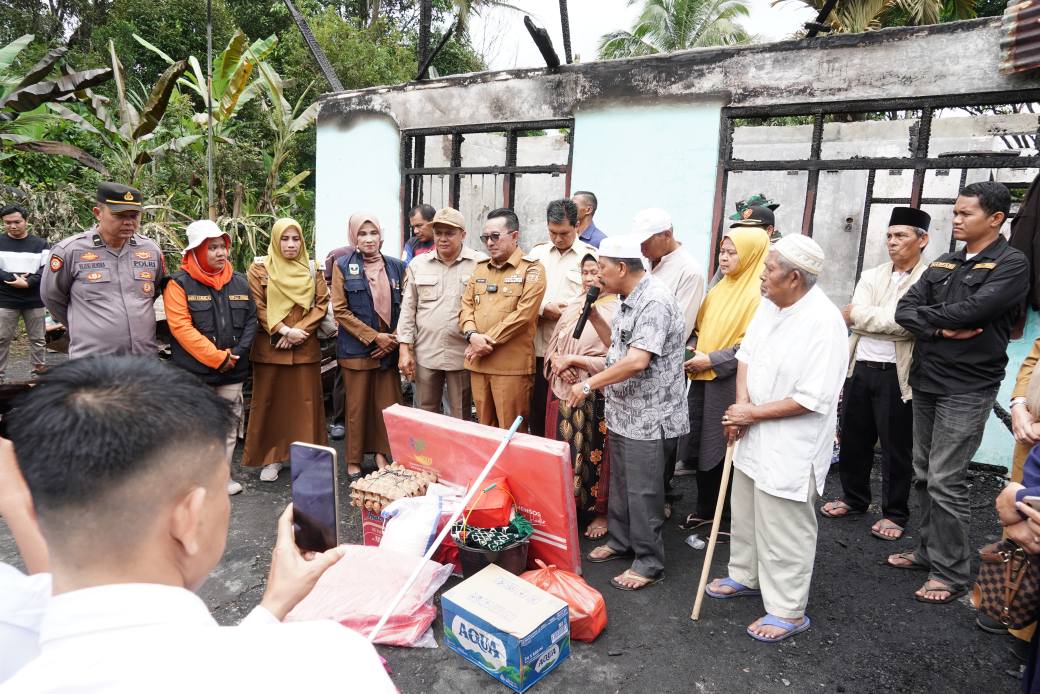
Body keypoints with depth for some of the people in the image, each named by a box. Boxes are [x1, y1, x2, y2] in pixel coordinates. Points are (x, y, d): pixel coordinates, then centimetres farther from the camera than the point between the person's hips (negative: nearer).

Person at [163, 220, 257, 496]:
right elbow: (181, 328, -14)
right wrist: (217, 358, -17)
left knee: (229, 426, 12)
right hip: (194, 372, -4)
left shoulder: (239, 281, 8)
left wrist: (236, 354, -6)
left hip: (232, 371, 5)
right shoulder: (180, 283, -6)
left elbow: (250, 321, 8)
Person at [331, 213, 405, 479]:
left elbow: (404, 307, 9)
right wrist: (373, 337, -11)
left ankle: (381, 454, 19)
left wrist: (393, 338, -5)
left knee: (387, 404, 5)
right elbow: (340, 310, -5)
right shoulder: (343, 266, 0)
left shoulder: (396, 266, 8)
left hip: (389, 348, 3)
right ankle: (354, 462, 17)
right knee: (357, 406, 4)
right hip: (356, 348, -2)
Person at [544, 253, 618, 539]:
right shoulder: (573, 305, 10)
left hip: (595, 394, -6)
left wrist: (573, 360, -16)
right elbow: (552, 345, 14)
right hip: (563, 389, 6)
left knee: (595, 453, 4)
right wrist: (557, 362, -7)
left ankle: (601, 512, 23)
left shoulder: (617, 311, -11)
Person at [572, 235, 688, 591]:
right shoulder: (629, 300, 11)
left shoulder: (655, 300, -22)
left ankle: (649, 563, 19)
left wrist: (589, 383, -21)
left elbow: (637, 360, -29)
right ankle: (620, 541, 40)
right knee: (620, 484, 22)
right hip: (623, 412, 10)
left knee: (643, 492, 3)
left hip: (649, 418, -10)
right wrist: (593, 315, 5)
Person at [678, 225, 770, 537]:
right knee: (699, 448, 12)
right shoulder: (720, 288, 13)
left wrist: (711, 360, -17)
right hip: (702, 380, 7)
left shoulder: (759, 293, -11)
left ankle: (733, 518, 22)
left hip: (729, 384, -7)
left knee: (726, 451, 4)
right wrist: (694, 353, 2)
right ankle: (705, 508, 30)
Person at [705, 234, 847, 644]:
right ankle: (746, 577, 45)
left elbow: (812, 399, -25)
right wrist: (741, 402, -6)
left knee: (783, 530, 5)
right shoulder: (770, 304, 0)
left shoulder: (824, 323, -24)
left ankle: (788, 612, 24)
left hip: (790, 447, -8)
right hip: (755, 437, 8)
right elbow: (747, 353, 9)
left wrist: (753, 413, -18)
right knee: (746, 514, 23)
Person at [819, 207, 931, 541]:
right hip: (860, 369, 5)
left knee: (896, 448, 8)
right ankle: (854, 499, 34)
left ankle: (895, 514, 24)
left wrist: (857, 315, -11)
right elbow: (855, 319, -5)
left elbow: (909, 323, -20)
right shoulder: (870, 276, 8)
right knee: (853, 440, 16)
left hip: (897, 375, -5)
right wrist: (892, 321, -15)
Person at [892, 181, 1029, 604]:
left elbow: (972, 310, -22)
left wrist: (924, 316, -6)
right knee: (924, 475, 13)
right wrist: (942, 329, -15)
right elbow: (904, 310, 2)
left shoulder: (1012, 264, -7)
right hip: (925, 382, 7)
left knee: (945, 481, -5)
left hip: (967, 389, -6)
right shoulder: (942, 264, 12)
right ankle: (929, 549, 28)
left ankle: (952, 573, 8)